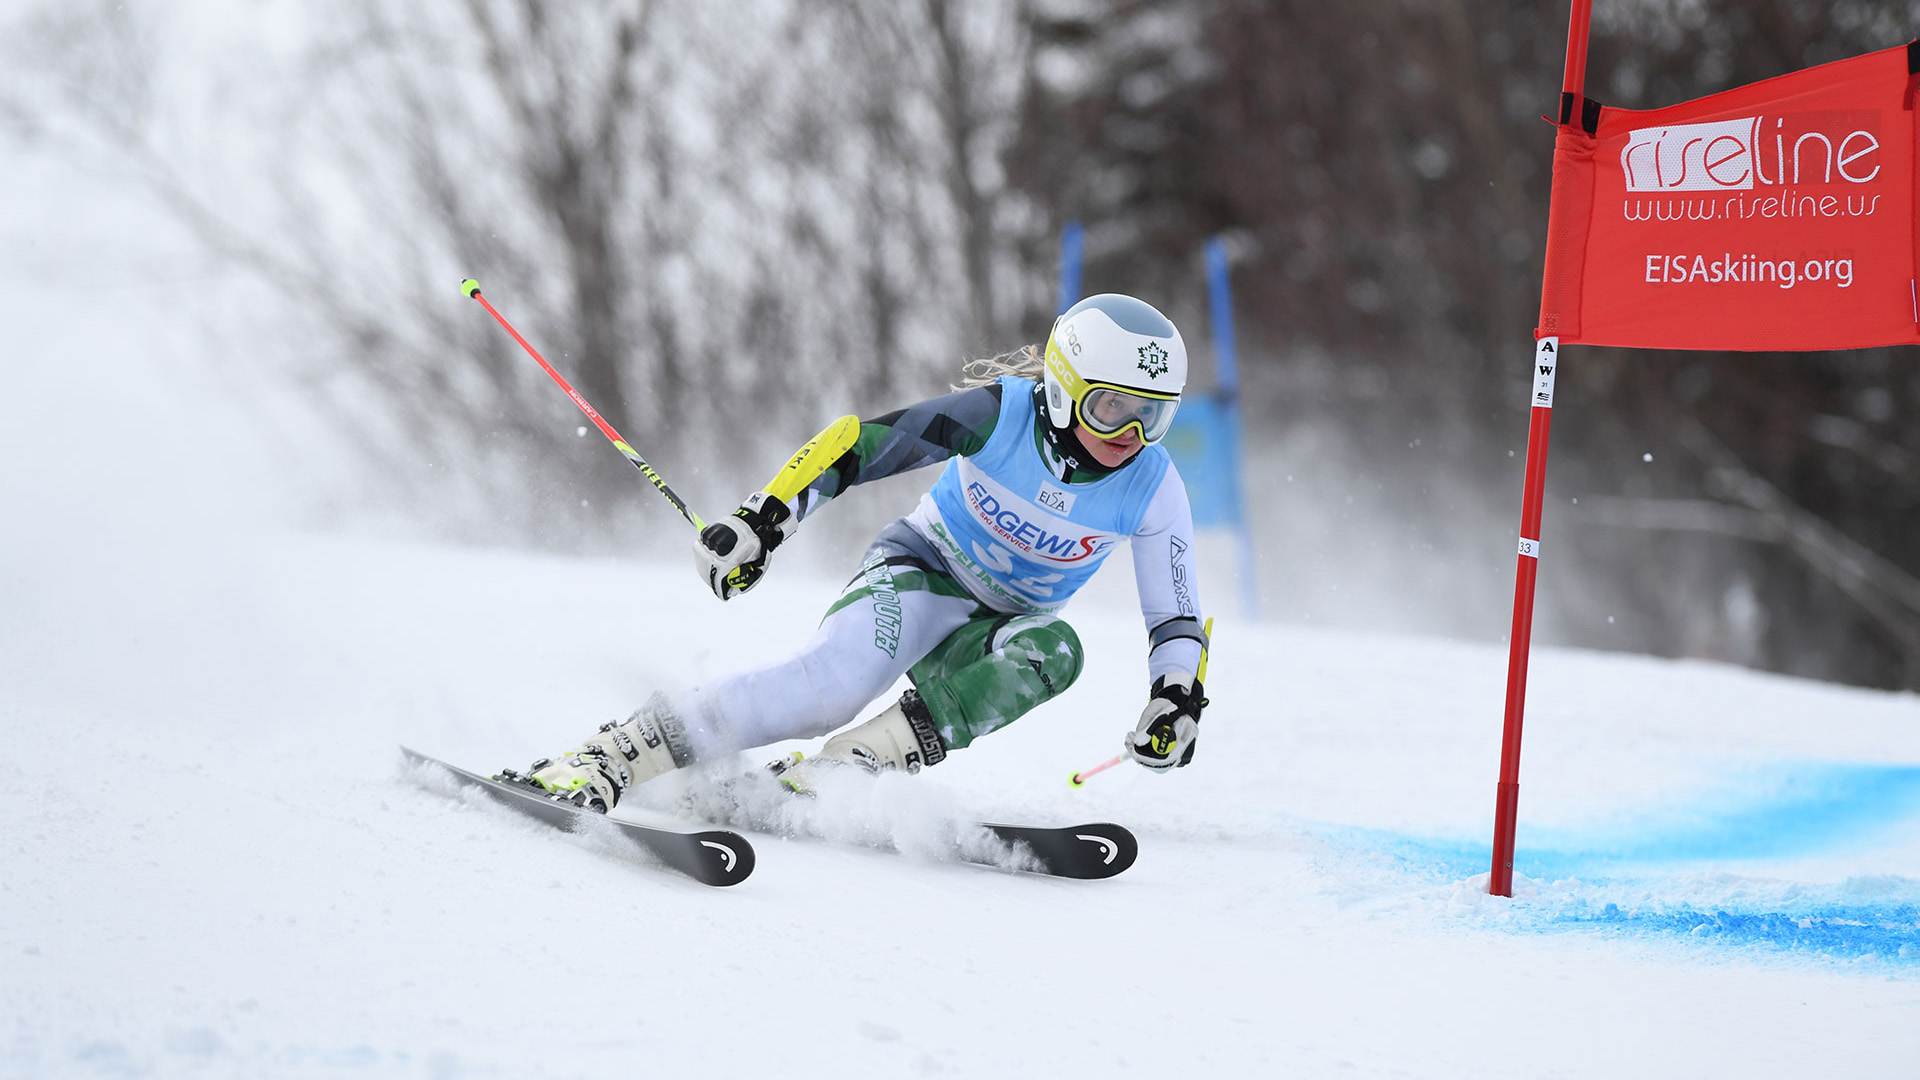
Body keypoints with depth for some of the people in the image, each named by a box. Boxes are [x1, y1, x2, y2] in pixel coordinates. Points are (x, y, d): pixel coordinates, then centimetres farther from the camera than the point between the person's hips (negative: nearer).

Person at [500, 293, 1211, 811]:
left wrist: (1177, 699, -27)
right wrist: (765, 518, -29)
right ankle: (613, 757, -37)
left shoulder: (1153, 489, -16)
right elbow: (862, 446, -21)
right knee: (836, 676, -35)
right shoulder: (1003, 412, -23)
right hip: (922, 570, -3)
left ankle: (843, 770, -38)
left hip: (1003, 627, 4)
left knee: (1052, 651, -34)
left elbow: (1175, 617, -8)